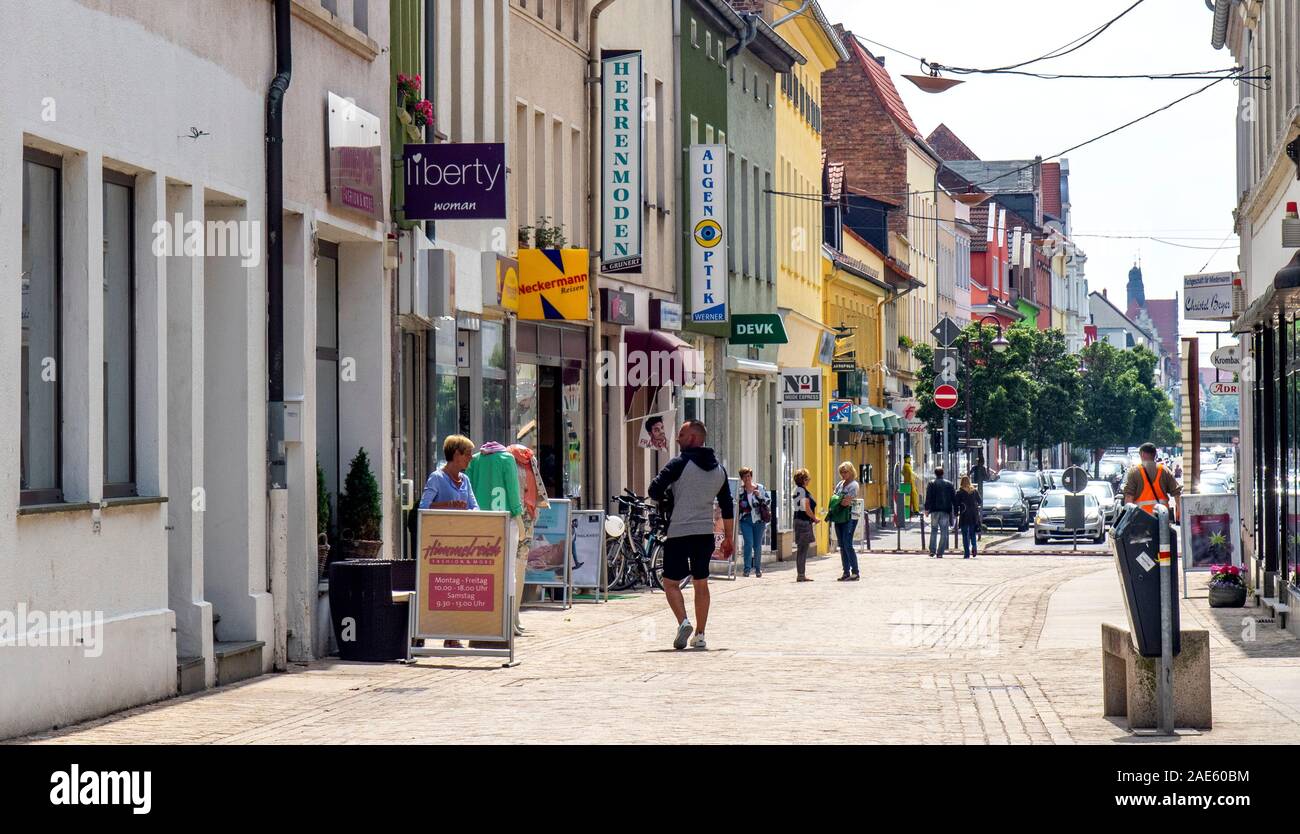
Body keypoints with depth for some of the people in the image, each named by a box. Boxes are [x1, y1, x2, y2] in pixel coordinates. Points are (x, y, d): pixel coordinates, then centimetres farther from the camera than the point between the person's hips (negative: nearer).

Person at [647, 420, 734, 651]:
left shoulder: (680, 463, -8)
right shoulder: (719, 469, 11)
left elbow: (654, 491, -13)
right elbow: (727, 506, 15)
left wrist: (664, 500, 10)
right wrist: (729, 538, 20)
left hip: (679, 532, -5)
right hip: (706, 533, 5)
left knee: (671, 582, 2)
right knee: (701, 583, 13)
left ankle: (683, 621, -20)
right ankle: (700, 636, 12)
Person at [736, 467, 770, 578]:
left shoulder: (760, 488, 2)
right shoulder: (739, 490, 3)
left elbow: (768, 501, 2)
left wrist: (760, 496, -13)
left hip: (758, 520, 0)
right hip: (745, 520, 0)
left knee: (758, 545, 6)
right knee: (748, 543, -13)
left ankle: (758, 568, 19)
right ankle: (747, 568, -7)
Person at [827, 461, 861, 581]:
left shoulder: (853, 485, -7)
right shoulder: (840, 484, 16)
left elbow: (846, 502, -16)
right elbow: (833, 498, 14)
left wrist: (836, 502, -1)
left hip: (849, 518, -8)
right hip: (839, 517, 8)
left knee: (847, 545, -12)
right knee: (842, 546, 7)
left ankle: (855, 573, -9)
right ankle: (846, 572, 10)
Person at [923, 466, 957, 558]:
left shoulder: (932, 484, -2)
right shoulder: (949, 484, 5)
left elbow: (928, 497, -6)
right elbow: (953, 498, 6)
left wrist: (927, 509, 0)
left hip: (935, 510, -1)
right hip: (945, 511, 1)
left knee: (934, 530, 11)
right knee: (944, 532, 4)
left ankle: (932, 550, 0)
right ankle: (940, 553, -1)